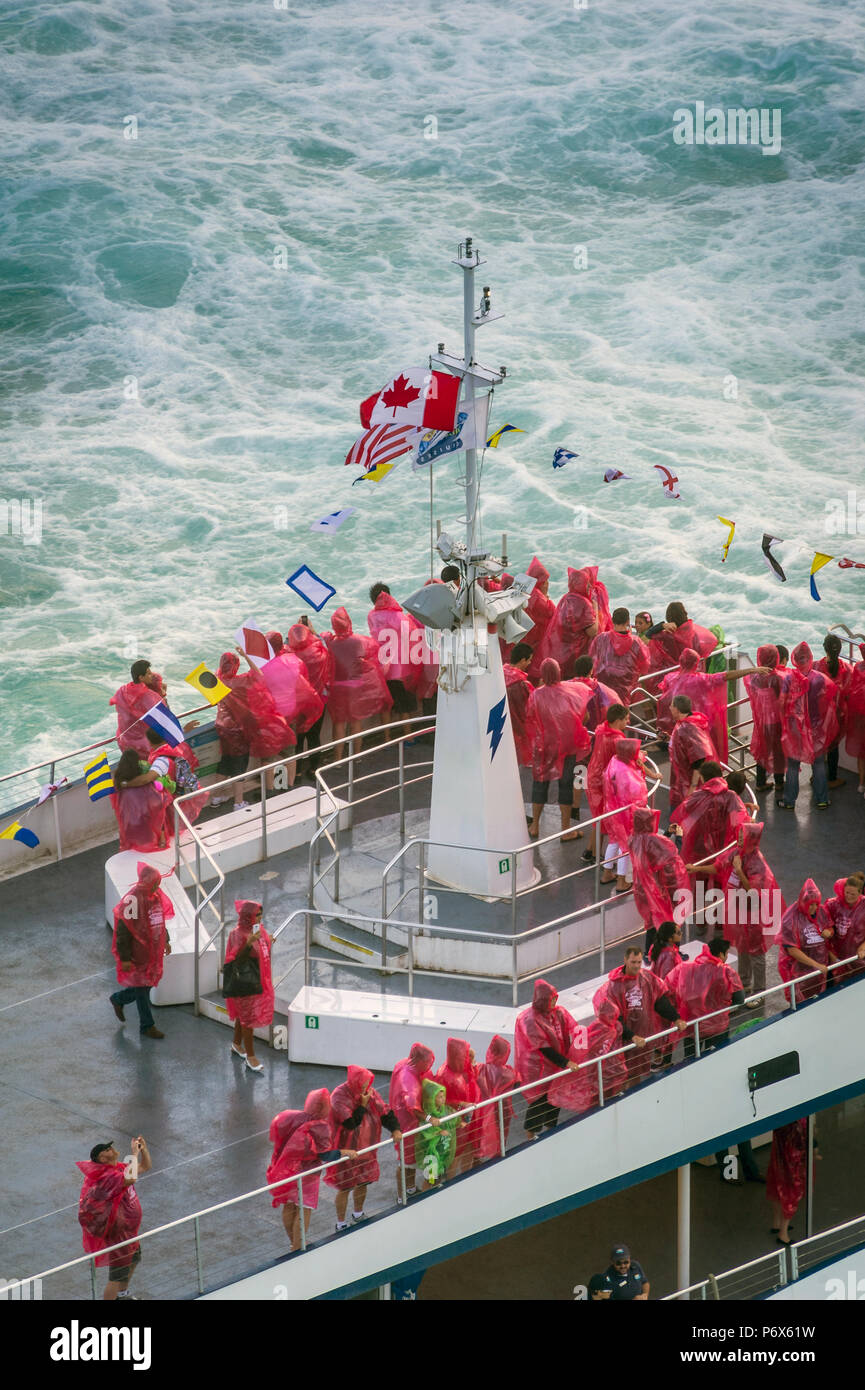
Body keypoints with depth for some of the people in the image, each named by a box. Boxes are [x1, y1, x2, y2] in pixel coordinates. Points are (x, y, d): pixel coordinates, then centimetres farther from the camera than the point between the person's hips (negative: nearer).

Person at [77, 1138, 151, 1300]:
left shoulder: (119, 1168, 1)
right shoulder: (107, 1176, -29)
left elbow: (146, 1166, 11)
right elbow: (131, 1179, -48)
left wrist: (144, 1148, -6)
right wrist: (135, 1154, -37)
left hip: (128, 1229, 11)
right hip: (118, 1231, -11)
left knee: (134, 1259, 32)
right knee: (118, 1275, -3)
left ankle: (123, 1293, 54)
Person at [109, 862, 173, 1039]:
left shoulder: (156, 896, 0)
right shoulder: (132, 901, -26)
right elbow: (122, 932, -22)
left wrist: (165, 941, 21)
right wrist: (125, 958, -20)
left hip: (153, 950, 8)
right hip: (138, 954, -8)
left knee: (148, 983, 20)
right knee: (142, 989, 6)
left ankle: (118, 999, 44)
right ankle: (147, 1026, 21)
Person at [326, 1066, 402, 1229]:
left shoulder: (370, 1092, -2)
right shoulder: (339, 1097, -22)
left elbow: (384, 1111, 1)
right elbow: (351, 1122, -28)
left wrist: (395, 1129, -14)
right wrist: (363, 1104, -23)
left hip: (366, 1148, 7)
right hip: (347, 1151, -7)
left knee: (362, 1182, 19)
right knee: (345, 1188, 2)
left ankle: (358, 1215, 42)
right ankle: (341, 1224, 16)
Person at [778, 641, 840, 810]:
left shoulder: (789, 678, -13)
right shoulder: (819, 678, -10)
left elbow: (782, 703, -10)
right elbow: (833, 697, -1)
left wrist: (784, 722, 4)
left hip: (794, 726, -1)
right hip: (816, 726, 1)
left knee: (792, 765, 10)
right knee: (819, 764, 14)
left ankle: (789, 801, 16)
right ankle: (822, 799, 19)